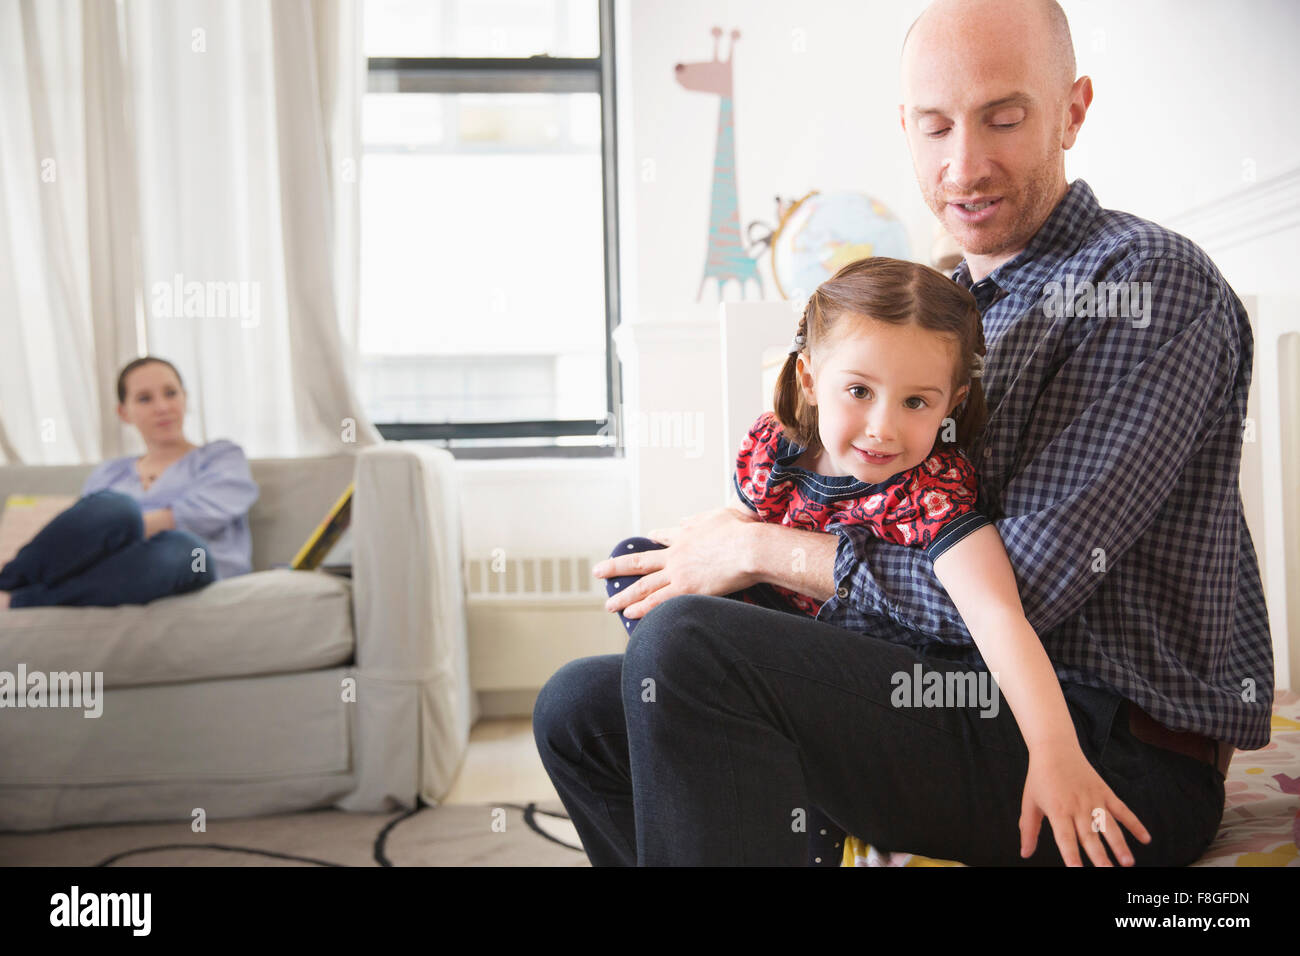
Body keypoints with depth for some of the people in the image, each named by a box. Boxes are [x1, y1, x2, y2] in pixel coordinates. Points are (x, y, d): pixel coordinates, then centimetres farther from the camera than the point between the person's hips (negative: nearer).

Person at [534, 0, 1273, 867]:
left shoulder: (1150, 282, -10)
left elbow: (1019, 587, -18)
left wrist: (759, 551, -9)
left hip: (1123, 756, -8)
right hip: (958, 697, 8)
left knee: (688, 647, -29)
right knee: (580, 706, 5)